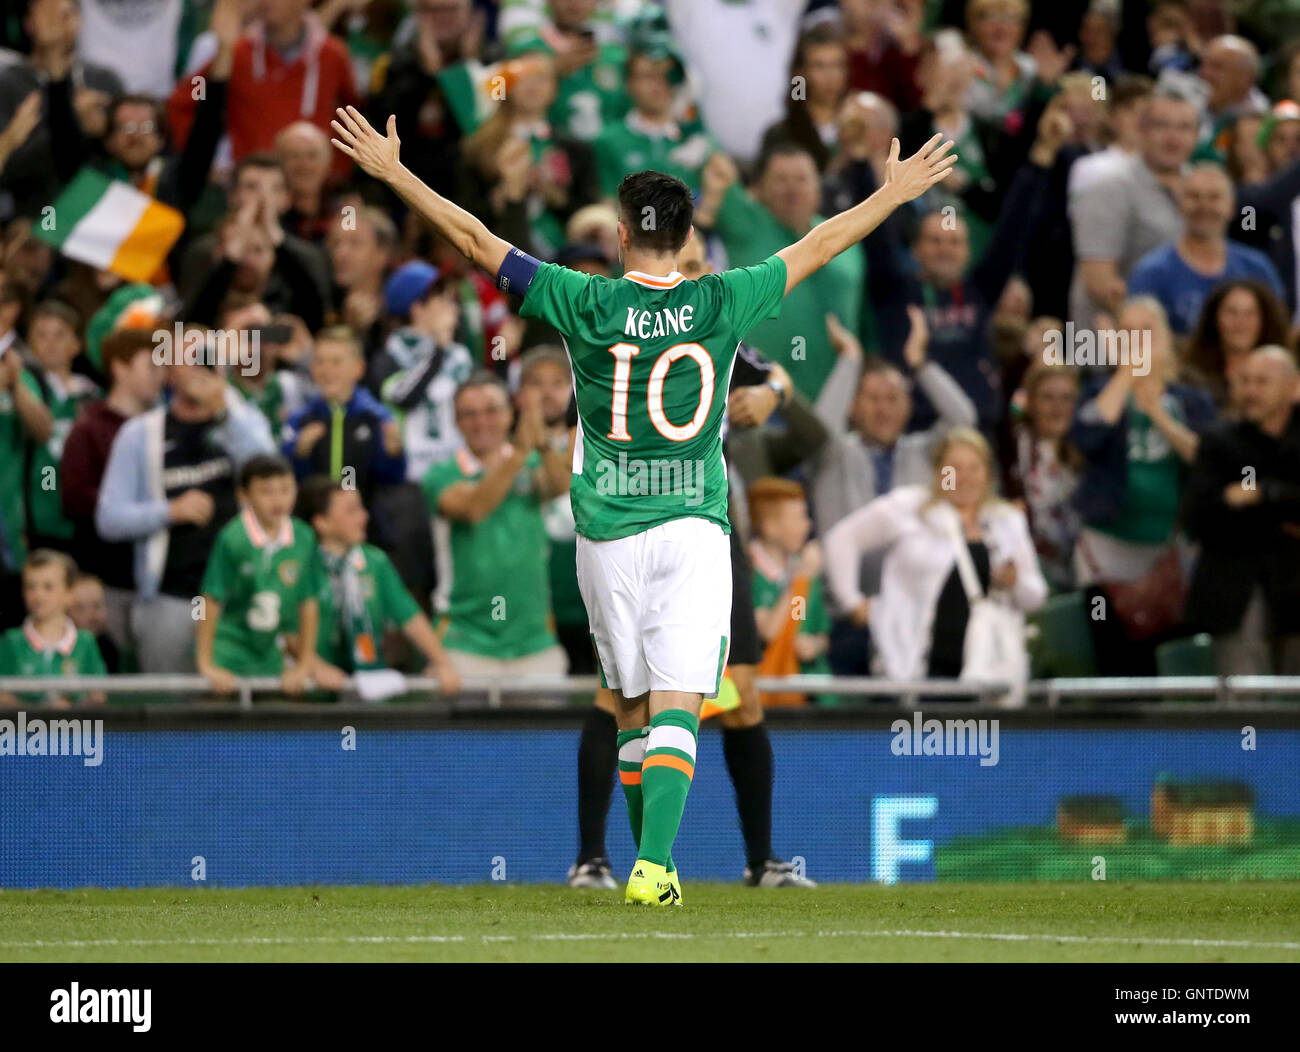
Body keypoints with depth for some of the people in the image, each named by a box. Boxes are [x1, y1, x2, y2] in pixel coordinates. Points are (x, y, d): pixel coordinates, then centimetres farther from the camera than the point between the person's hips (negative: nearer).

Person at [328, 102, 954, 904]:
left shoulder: (588, 304, -5)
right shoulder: (721, 304, -3)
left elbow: (479, 241, 0)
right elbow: (818, 247, 10)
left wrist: (394, 171, 9)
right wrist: (896, 193, 24)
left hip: (608, 532, 1)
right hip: (693, 528, -1)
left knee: (633, 707, 14)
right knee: (676, 706, -8)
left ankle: (650, 859, 21)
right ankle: (654, 864, -23)